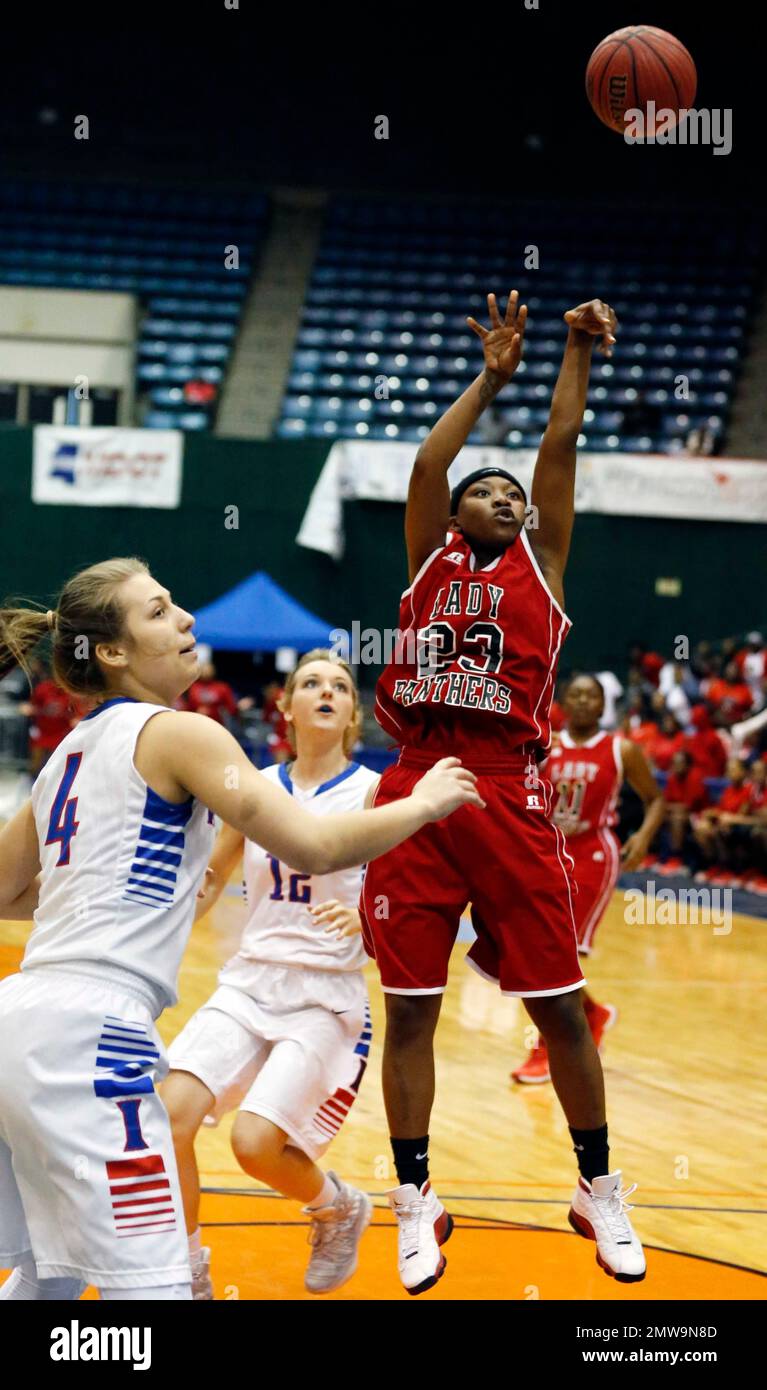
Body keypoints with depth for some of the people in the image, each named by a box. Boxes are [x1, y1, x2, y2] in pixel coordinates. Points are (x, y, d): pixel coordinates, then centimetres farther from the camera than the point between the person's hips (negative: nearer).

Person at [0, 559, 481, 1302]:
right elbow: (313, 847, -13)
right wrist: (424, 802, 2)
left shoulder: (74, 749, 20)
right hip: (89, 1028, -9)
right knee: (149, 1287, -10)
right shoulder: (176, 733, -4)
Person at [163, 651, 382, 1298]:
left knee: (257, 1141, -18)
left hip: (327, 994, -4)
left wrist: (364, 918, -30)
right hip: (251, 979, 4)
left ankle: (340, 1209, 16)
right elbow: (211, 879, 21)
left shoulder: (372, 792, -6)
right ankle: (189, 1275, 3)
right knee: (171, 1112, -17)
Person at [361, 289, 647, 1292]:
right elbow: (427, 464, 5)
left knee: (560, 1005, 1)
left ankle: (600, 1190, 16)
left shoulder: (539, 563, 13)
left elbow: (560, 449, 7)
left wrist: (580, 354, 6)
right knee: (409, 1009, 3)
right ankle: (416, 1202, 14)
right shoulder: (430, 560, 15)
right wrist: (491, 377, 10)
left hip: (509, 796, -1)